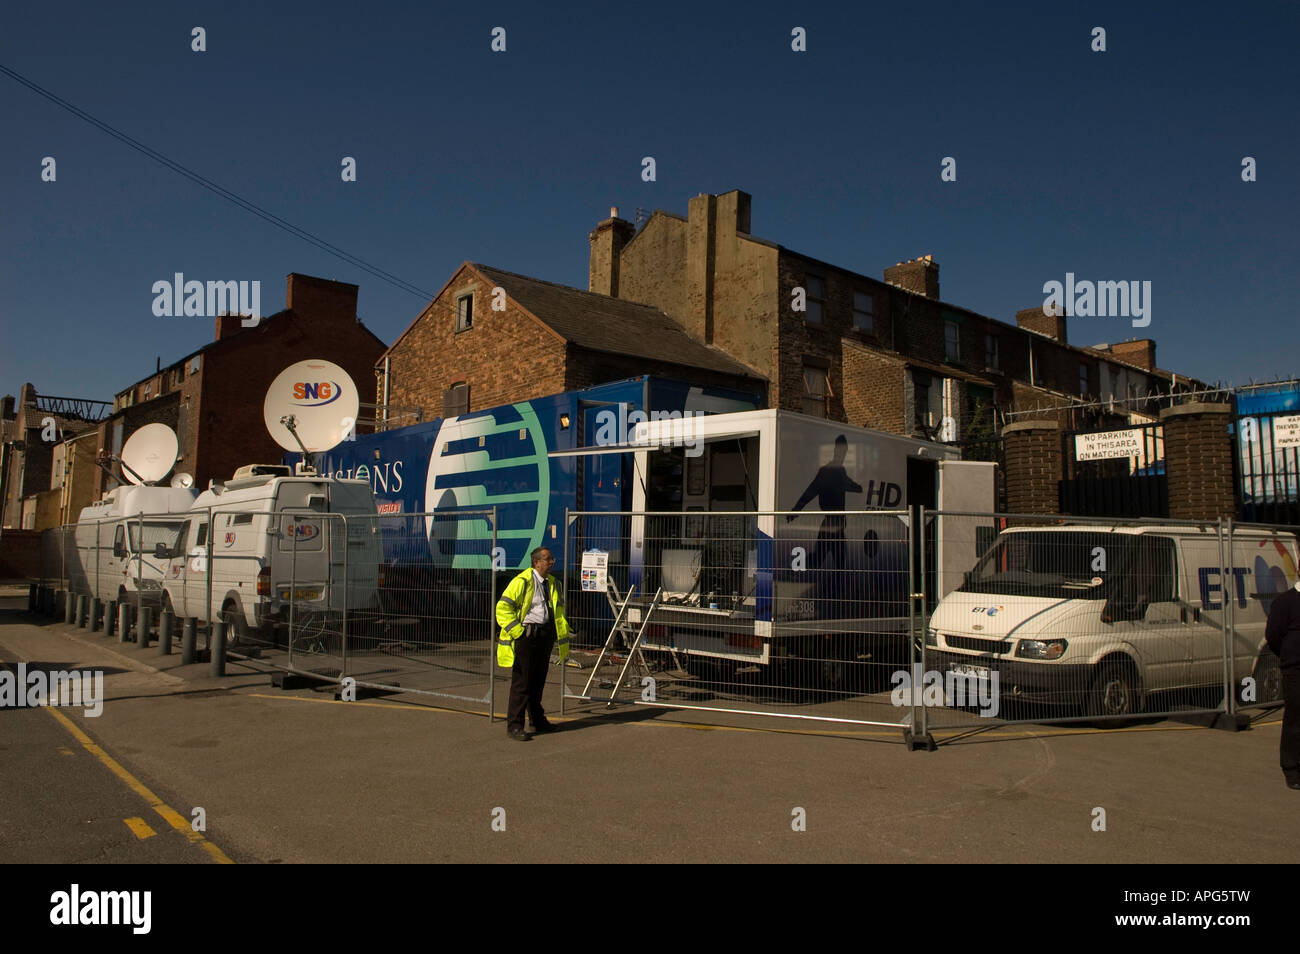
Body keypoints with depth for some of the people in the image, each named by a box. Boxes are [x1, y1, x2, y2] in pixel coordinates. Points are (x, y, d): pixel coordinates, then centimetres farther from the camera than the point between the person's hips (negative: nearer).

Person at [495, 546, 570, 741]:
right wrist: (516, 631, -16)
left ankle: (537, 720, 32)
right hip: (526, 634, -7)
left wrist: (562, 638, 16)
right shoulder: (522, 581, -11)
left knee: (539, 679, 18)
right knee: (521, 681, -4)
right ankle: (514, 725, 3)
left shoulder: (553, 583, 13)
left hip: (546, 634, 7)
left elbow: (559, 611, 23)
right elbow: (503, 607, -13)